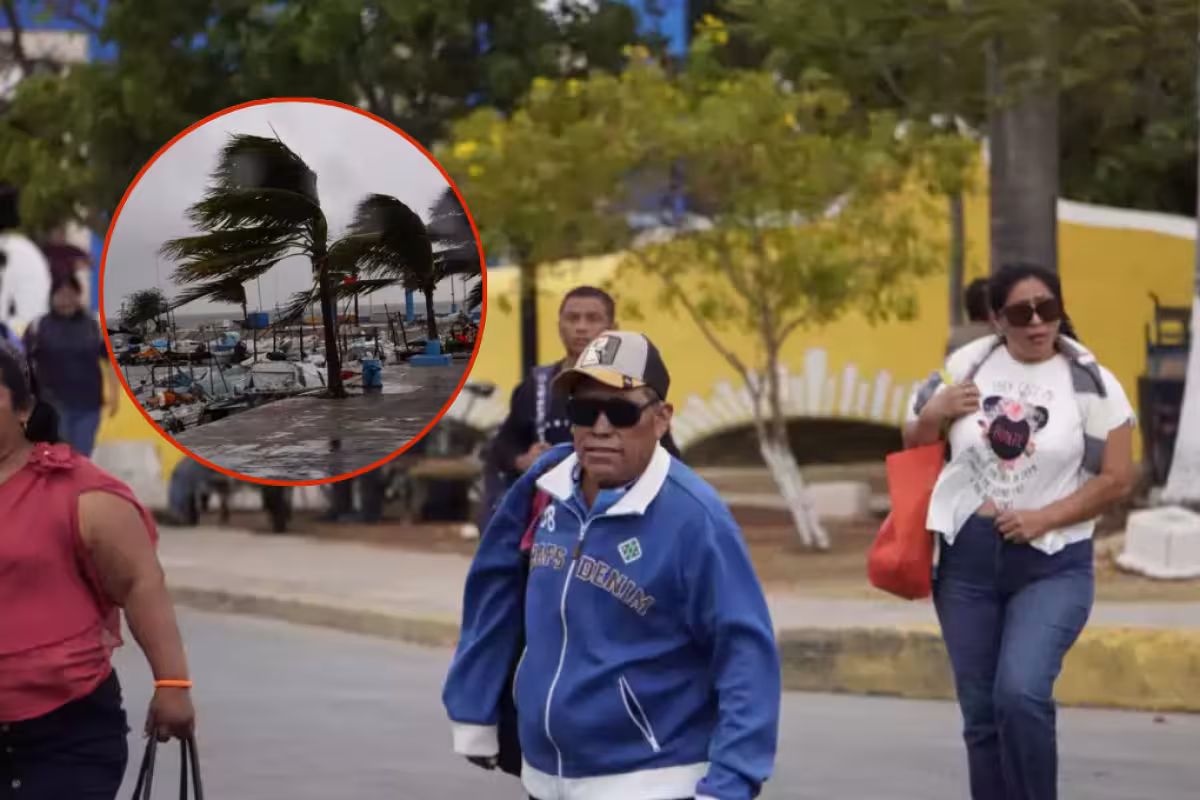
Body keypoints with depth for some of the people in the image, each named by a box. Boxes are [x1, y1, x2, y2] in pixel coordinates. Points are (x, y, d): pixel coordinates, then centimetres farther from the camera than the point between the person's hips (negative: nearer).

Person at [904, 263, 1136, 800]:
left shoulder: (1091, 383, -4)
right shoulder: (966, 368, 5)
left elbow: (1117, 480, -6)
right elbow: (914, 449, 16)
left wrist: (1042, 518, -16)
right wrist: (934, 414, -6)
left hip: (1053, 566, -4)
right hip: (966, 561, 4)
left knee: (1021, 694, -22)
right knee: (981, 714, 8)